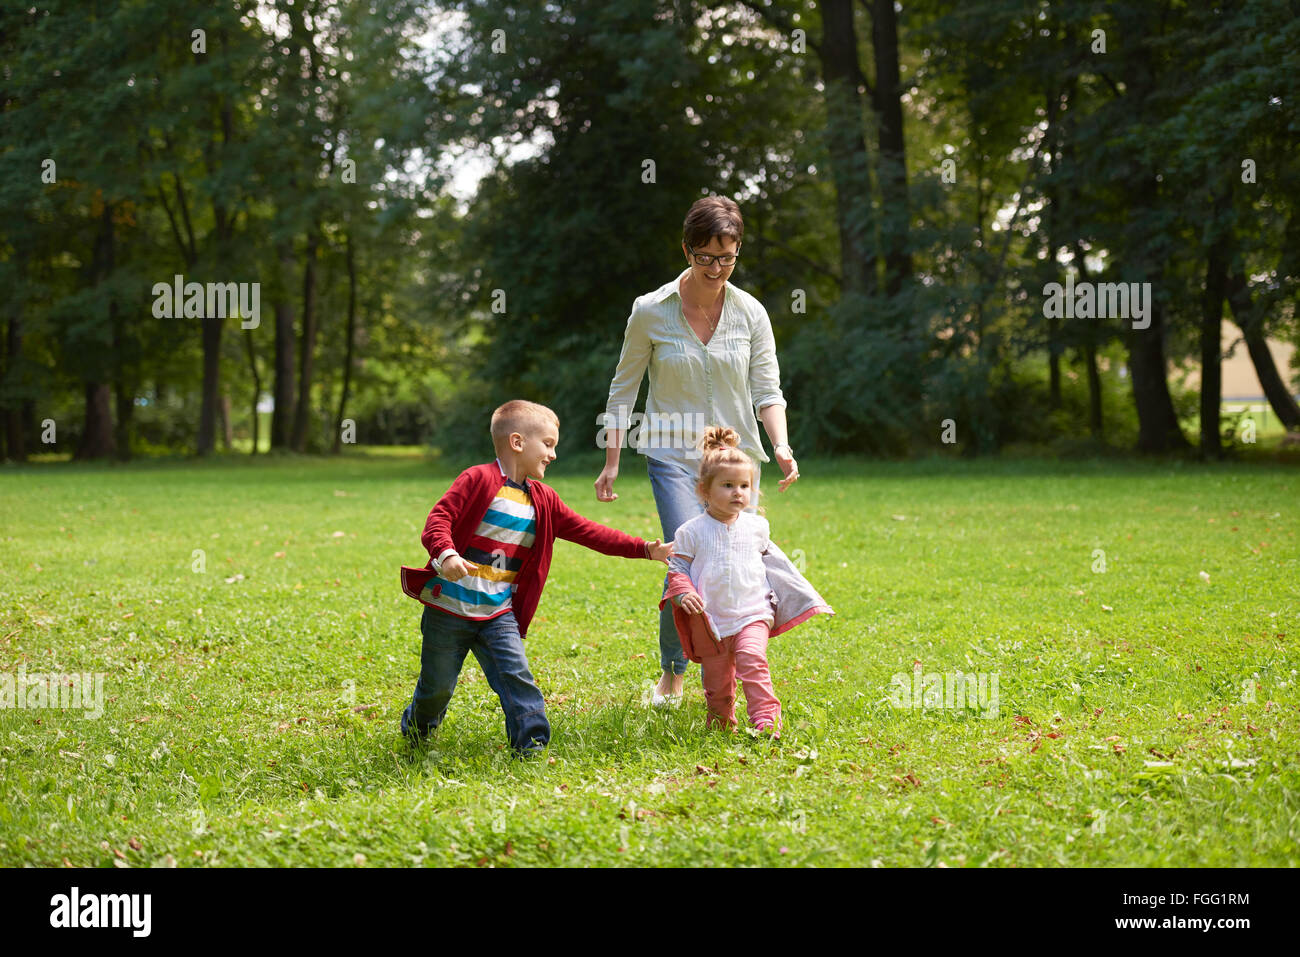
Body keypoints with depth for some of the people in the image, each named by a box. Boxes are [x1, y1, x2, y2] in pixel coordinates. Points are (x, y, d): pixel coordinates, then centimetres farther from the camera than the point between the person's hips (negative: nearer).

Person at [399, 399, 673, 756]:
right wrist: (445, 554, -38)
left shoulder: (543, 501, 9)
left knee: (515, 674, -11)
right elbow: (438, 519, -17)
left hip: (498, 613, 5)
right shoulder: (478, 480, -11)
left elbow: (588, 532, 10)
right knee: (438, 684, 7)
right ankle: (415, 732, 34)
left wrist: (645, 549, 5)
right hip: (449, 606, -5)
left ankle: (531, 741, -10)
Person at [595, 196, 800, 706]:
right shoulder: (650, 311, -5)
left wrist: (781, 445, -17)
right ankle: (672, 672, 1)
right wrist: (611, 462, 3)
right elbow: (624, 387, 4)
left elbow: (767, 389, 1)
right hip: (674, 457, -3)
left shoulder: (751, 313, 1)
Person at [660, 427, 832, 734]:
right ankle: (720, 727, 27)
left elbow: (770, 559, 23)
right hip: (711, 621, 0)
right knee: (717, 682, 6)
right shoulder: (692, 532, -1)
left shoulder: (756, 526, 7)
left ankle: (766, 719, -26)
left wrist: (802, 594, 23)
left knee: (752, 659, -25)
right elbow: (677, 567, 2)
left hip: (753, 614, 0)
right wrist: (682, 593, -18)